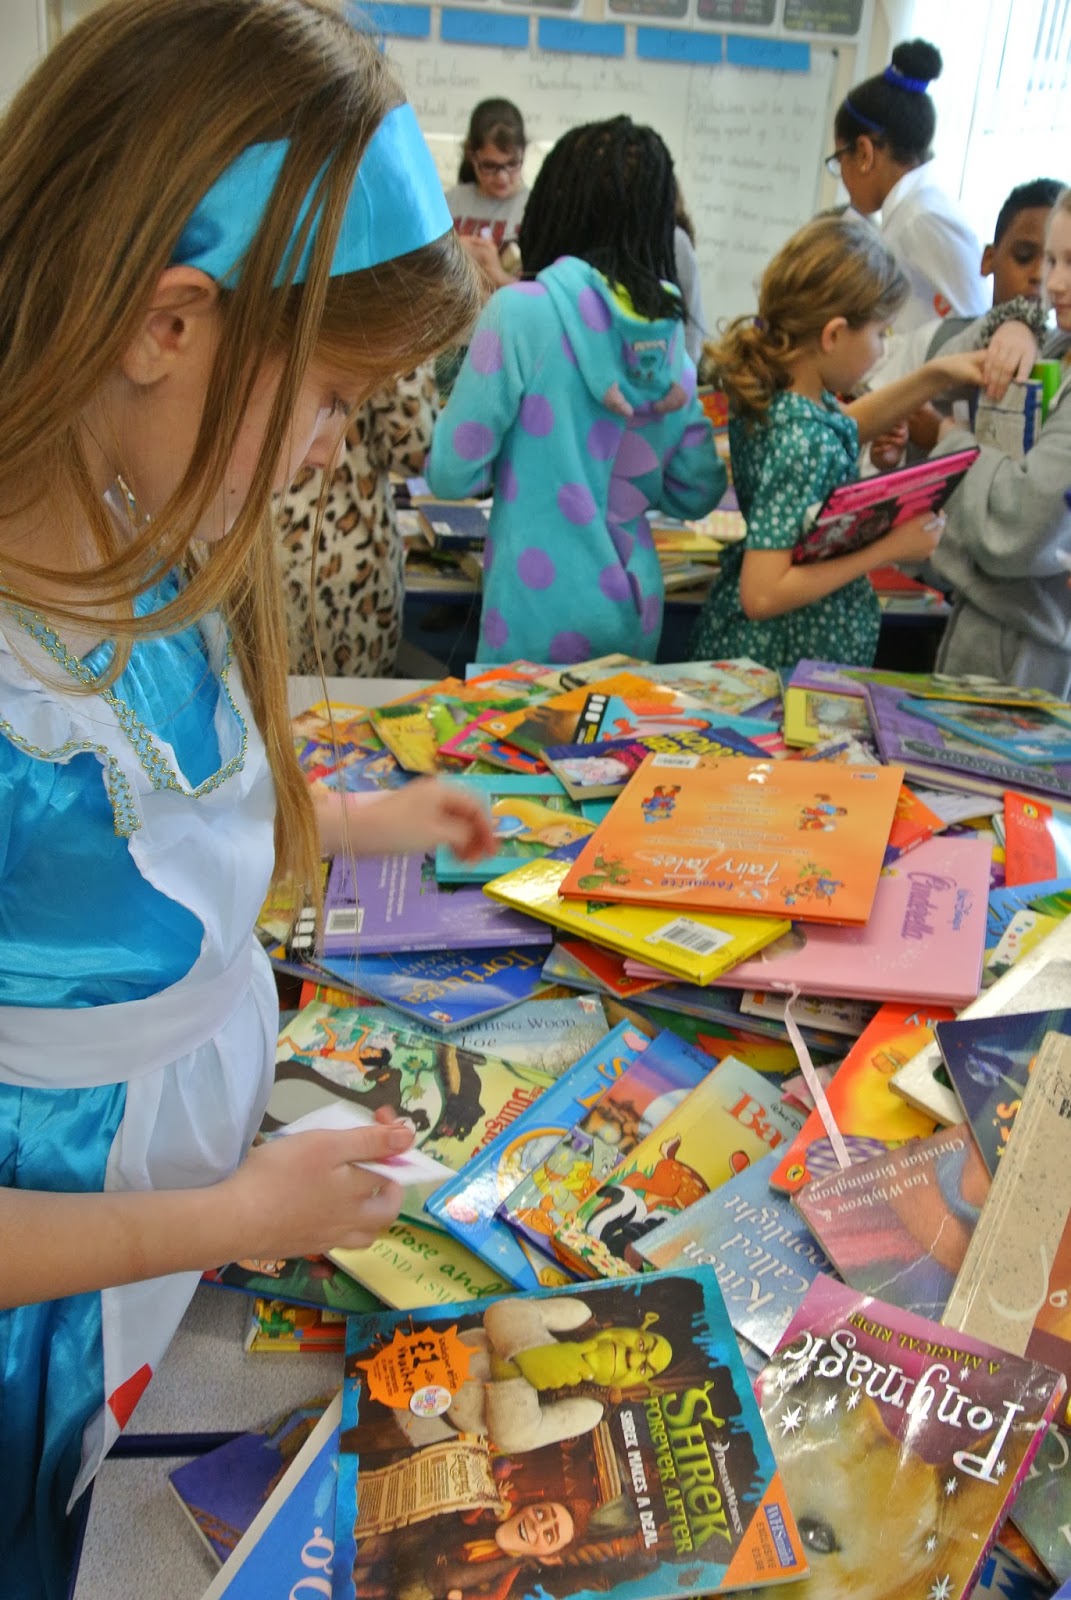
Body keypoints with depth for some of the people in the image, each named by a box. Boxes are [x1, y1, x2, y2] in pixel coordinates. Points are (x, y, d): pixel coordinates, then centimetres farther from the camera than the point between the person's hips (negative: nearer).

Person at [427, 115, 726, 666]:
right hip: (634, 618, 5)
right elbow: (697, 493, 7)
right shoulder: (669, 330, 2)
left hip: (540, 622, -5)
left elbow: (452, 474, -10)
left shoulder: (520, 311, -13)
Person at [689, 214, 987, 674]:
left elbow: (841, 426, 19)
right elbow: (761, 595, -31)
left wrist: (934, 377, 9)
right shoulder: (802, 444, -29)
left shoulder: (770, 385, -3)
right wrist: (888, 550, -23)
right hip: (778, 662, -9)